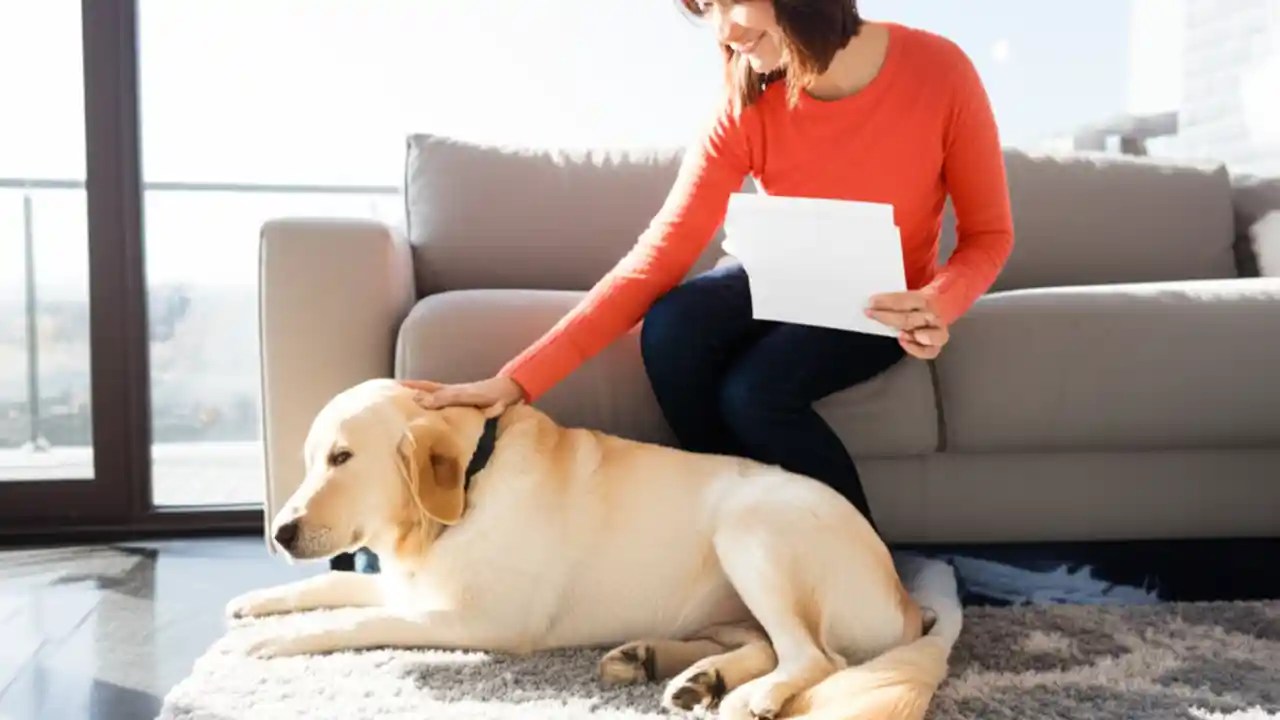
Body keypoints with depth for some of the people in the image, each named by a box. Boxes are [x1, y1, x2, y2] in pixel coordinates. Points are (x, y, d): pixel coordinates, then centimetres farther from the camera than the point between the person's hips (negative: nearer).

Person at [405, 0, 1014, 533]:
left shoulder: (937, 70, -23)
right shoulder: (746, 107, -19)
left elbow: (988, 235, -10)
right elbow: (657, 259, -24)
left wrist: (939, 304, -34)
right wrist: (520, 377, -32)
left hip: (880, 307, -2)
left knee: (753, 392, -30)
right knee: (670, 328, -28)